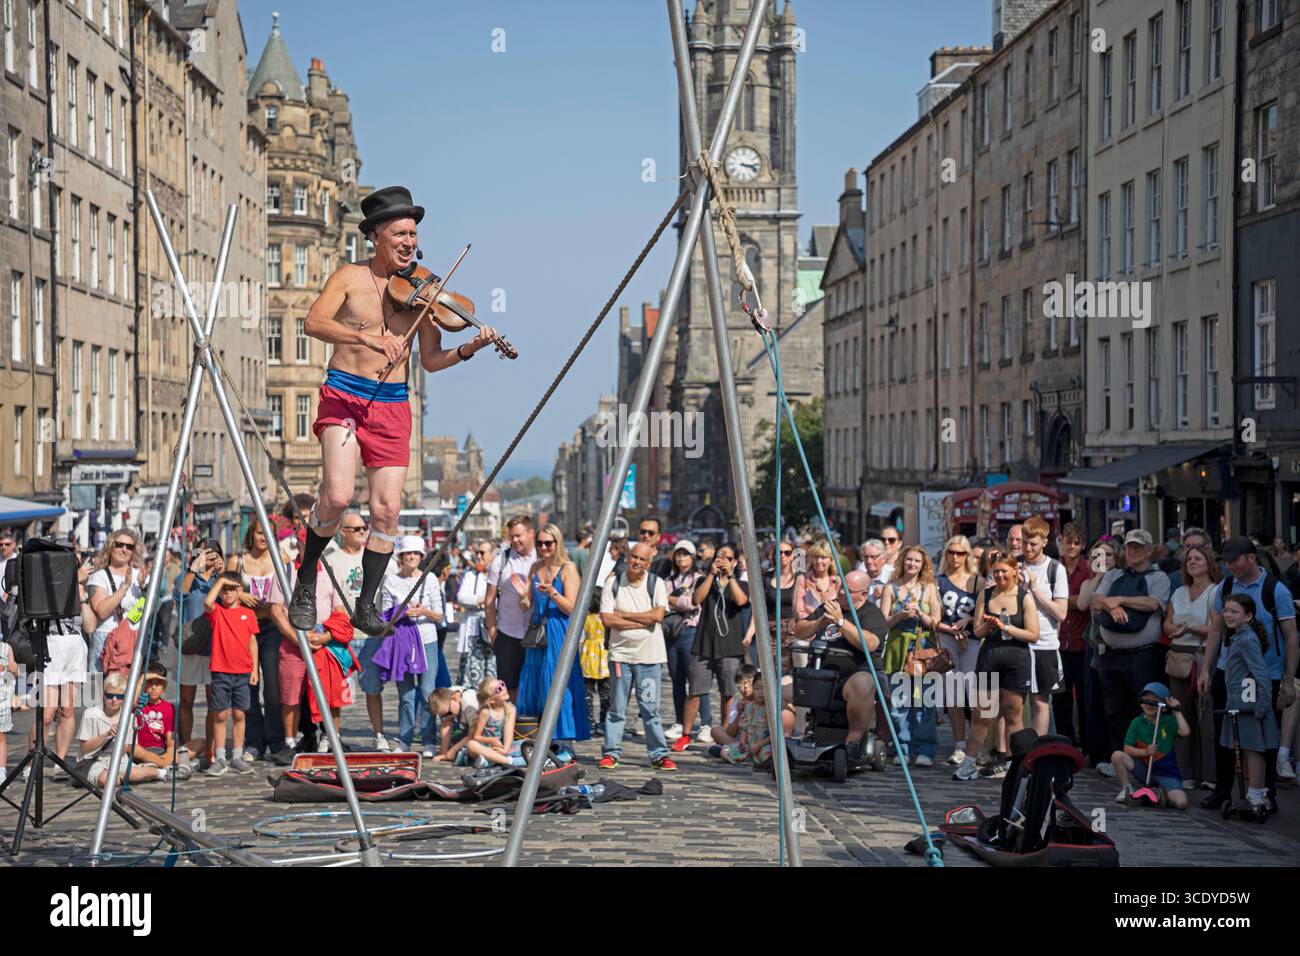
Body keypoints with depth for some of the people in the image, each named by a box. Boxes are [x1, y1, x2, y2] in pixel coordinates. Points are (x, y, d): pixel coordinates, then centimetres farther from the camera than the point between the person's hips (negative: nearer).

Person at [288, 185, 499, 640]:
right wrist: (365, 336, -28)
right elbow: (314, 322, -14)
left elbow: (430, 360, 6)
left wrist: (468, 349, -13)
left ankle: (366, 605, 13)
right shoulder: (350, 277, 0)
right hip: (344, 396, -3)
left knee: (387, 509, -3)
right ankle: (306, 581, 3)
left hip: (392, 405, 3)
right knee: (338, 495, -21)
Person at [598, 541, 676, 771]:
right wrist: (643, 621, -11)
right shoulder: (613, 585, 3)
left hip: (650, 657, -1)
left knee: (650, 708, 1)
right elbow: (607, 619, -7)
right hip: (621, 655, 1)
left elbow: (658, 615, -11)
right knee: (617, 708, 3)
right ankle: (611, 753, 9)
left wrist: (623, 615, -9)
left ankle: (659, 754, 6)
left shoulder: (657, 584, 3)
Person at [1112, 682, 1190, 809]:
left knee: (1181, 803, -25)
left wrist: (1177, 712, -14)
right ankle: (1127, 789, -1)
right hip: (1143, 769, 1)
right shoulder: (1137, 723, 0)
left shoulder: (1169, 721, -1)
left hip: (1166, 772, -1)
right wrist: (1145, 752, -22)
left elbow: (1185, 732, -20)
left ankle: (1162, 793, 9)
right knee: (1117, 756, -23)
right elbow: (1127, 749, -5)